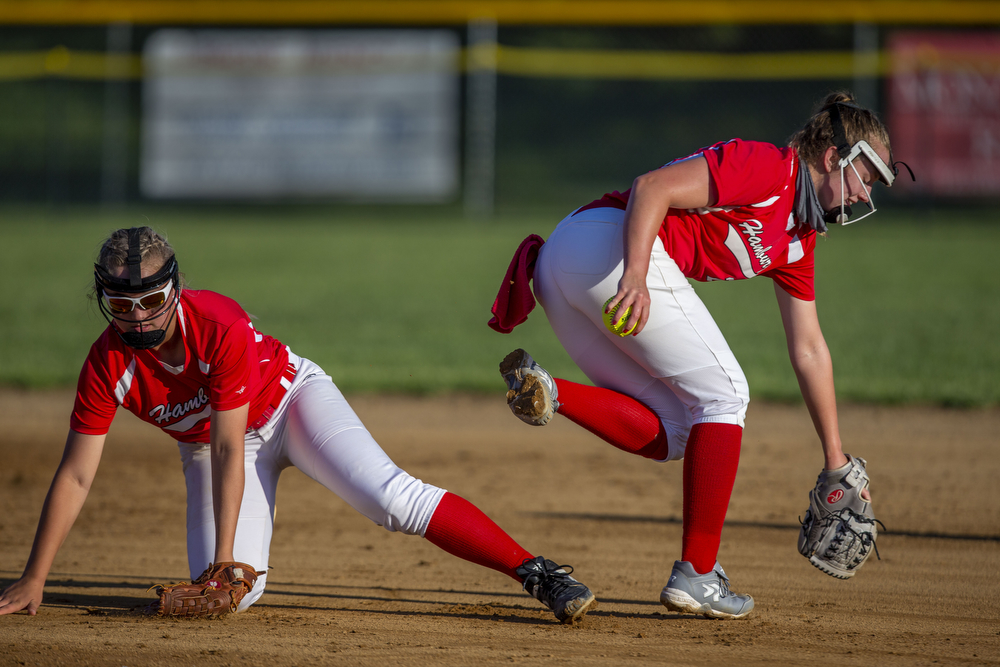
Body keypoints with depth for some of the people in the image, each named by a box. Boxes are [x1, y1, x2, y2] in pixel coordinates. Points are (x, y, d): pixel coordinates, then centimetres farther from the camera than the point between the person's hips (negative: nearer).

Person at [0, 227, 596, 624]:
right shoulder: (109, 363, -23)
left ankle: (536, 571, -24)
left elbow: (228, 451, -31)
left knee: (393, 498, -26)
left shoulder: (220, 326, -33)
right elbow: (76, 476, -20)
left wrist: (223, 561, -33)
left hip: (291, 397, -3)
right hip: (211, 441, 3)